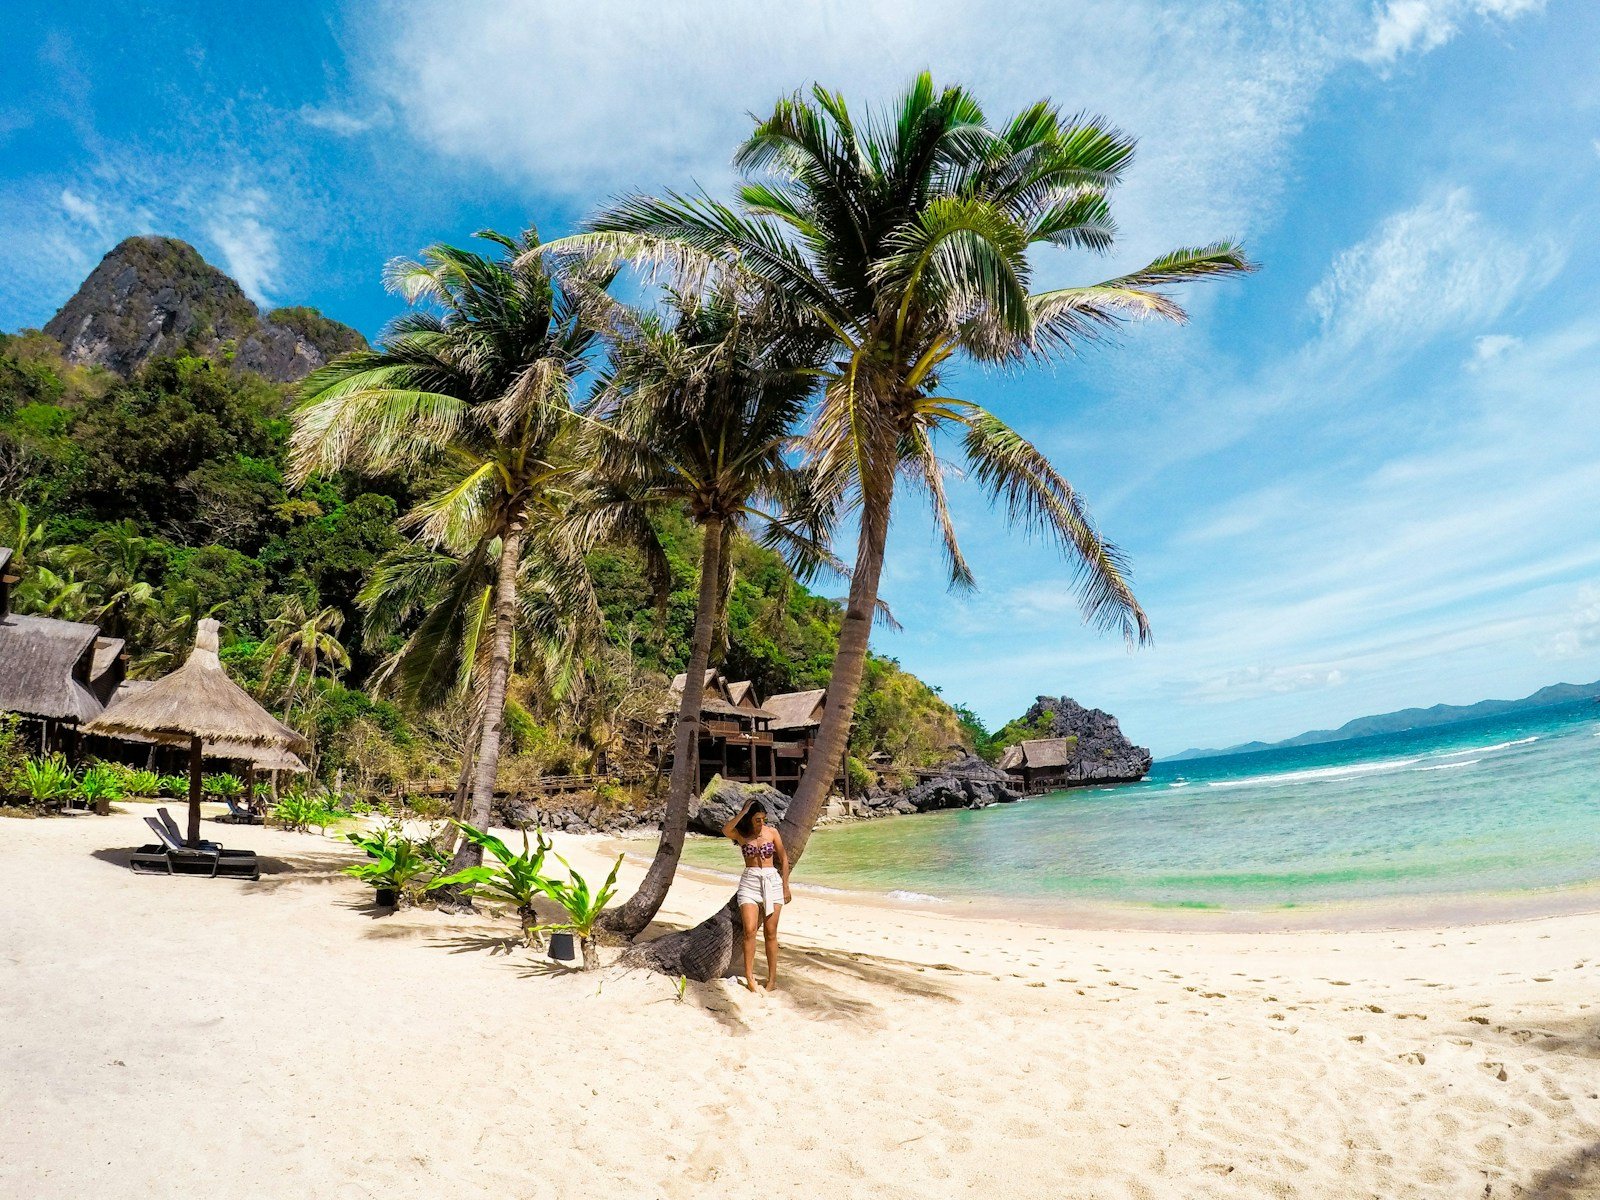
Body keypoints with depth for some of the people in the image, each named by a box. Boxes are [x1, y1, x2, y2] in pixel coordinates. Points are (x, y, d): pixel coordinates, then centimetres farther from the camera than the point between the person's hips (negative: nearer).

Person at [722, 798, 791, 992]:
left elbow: (783, 859, 8)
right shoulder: (741, 834, 1)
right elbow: (725, 830, -23)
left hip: (772, 882, 1)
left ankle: (772, 977, 11)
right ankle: (749, 976, -3)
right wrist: (742, 813, -20)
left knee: (770, 932, 3)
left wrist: (786, 886, 7)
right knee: (749, 930, -12)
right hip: (749, 881, -1)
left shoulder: (772, 832, 3)